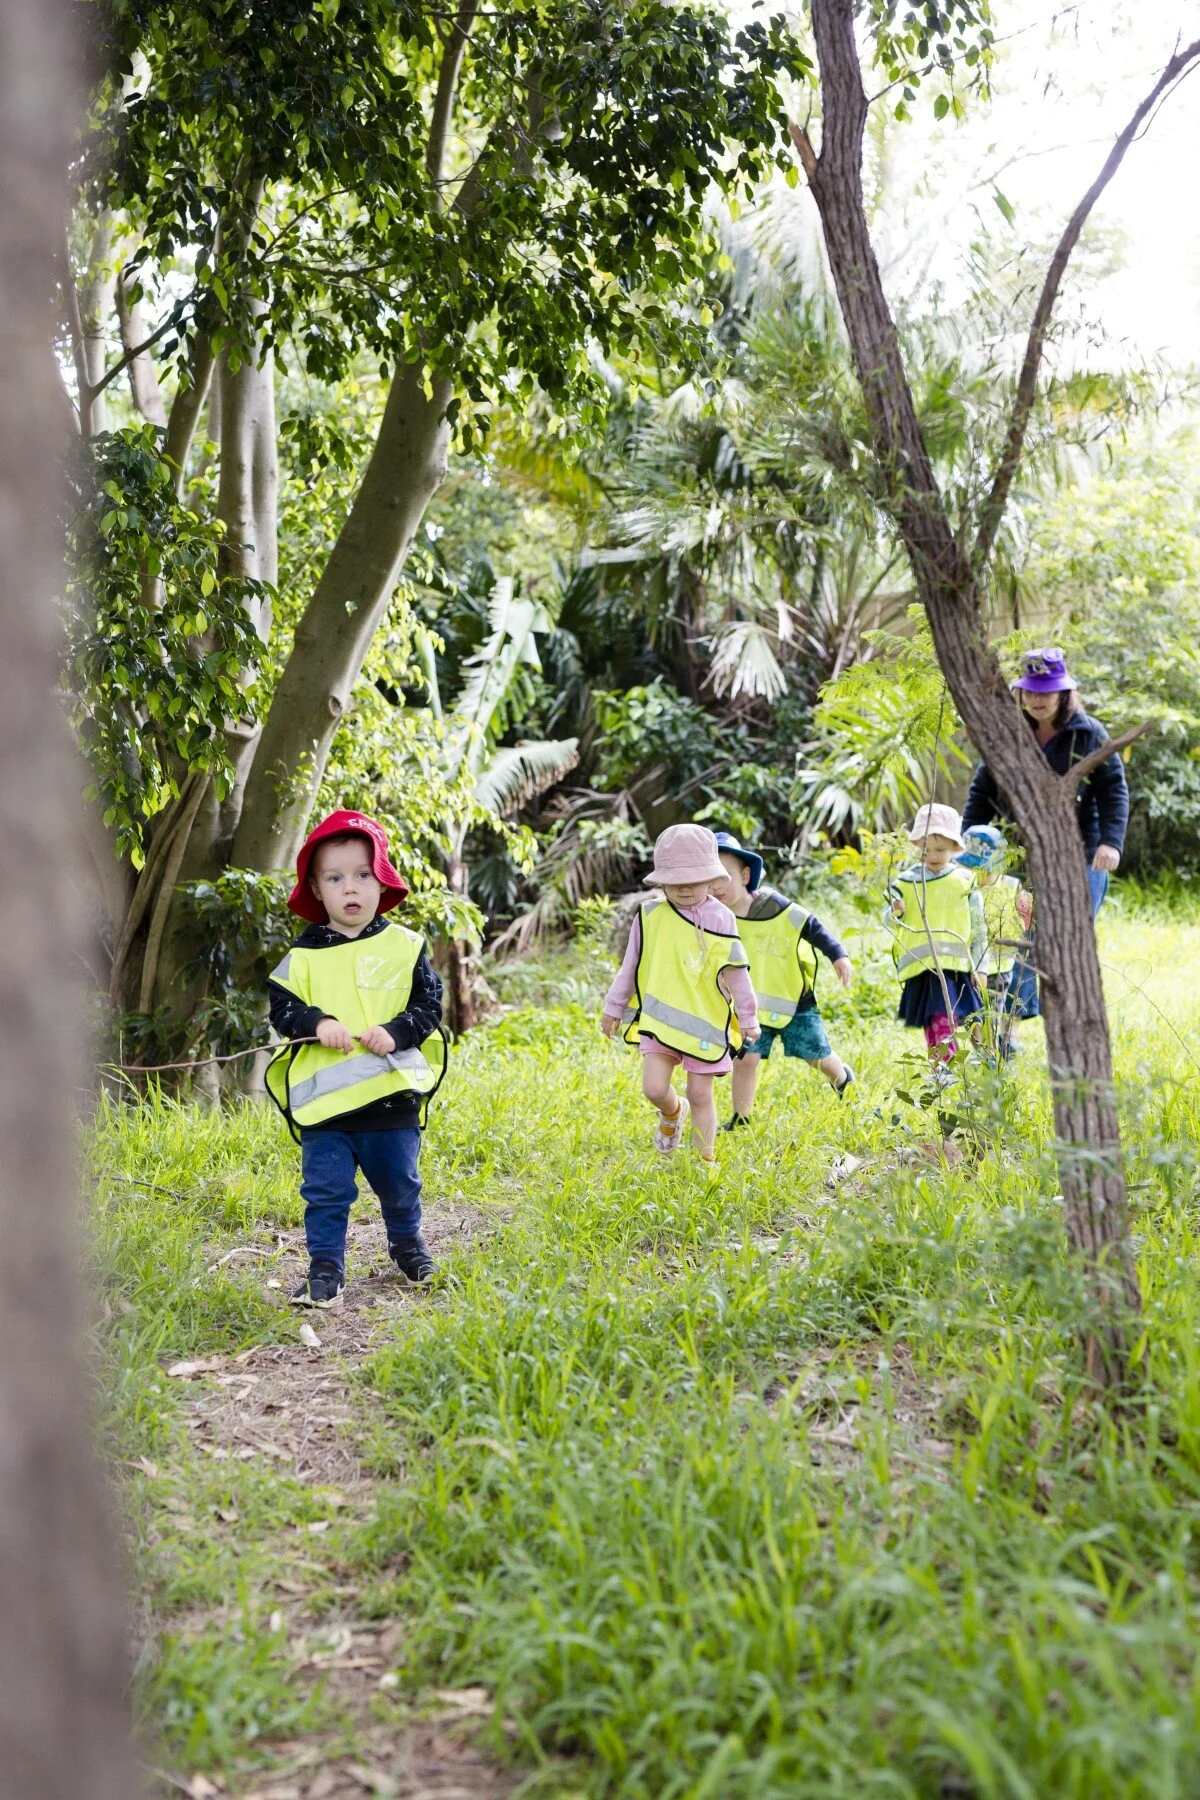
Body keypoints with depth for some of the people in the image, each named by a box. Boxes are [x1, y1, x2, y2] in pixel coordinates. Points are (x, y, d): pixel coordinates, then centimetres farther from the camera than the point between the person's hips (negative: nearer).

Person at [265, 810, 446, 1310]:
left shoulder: (404, 946, 0)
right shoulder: (304, 955, 1)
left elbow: (430, 1003, 1)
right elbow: (281, 1005, 2)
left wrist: (397, 1031, -16)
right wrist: (316, 1022, -17)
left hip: (392, 1095, 1)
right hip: (324, 1099, -1)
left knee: (399, 1184, 18)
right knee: (325, 1191, -1)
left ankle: (407, 1243, 41)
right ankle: (325, 1269, 8)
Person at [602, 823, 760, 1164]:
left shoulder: (720, 919, -4)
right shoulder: (650, 915, 0)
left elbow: (735, 973, 1)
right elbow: (631, 966, 10)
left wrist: (748, 1018, 4)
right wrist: (614, 1007, 16)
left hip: (705, 1020, -1)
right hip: (659, 1018, 1)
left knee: (700, 1095, 4)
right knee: (654, 1089, -9)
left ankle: (706, 1161, 18)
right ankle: (673, 1113, 26)